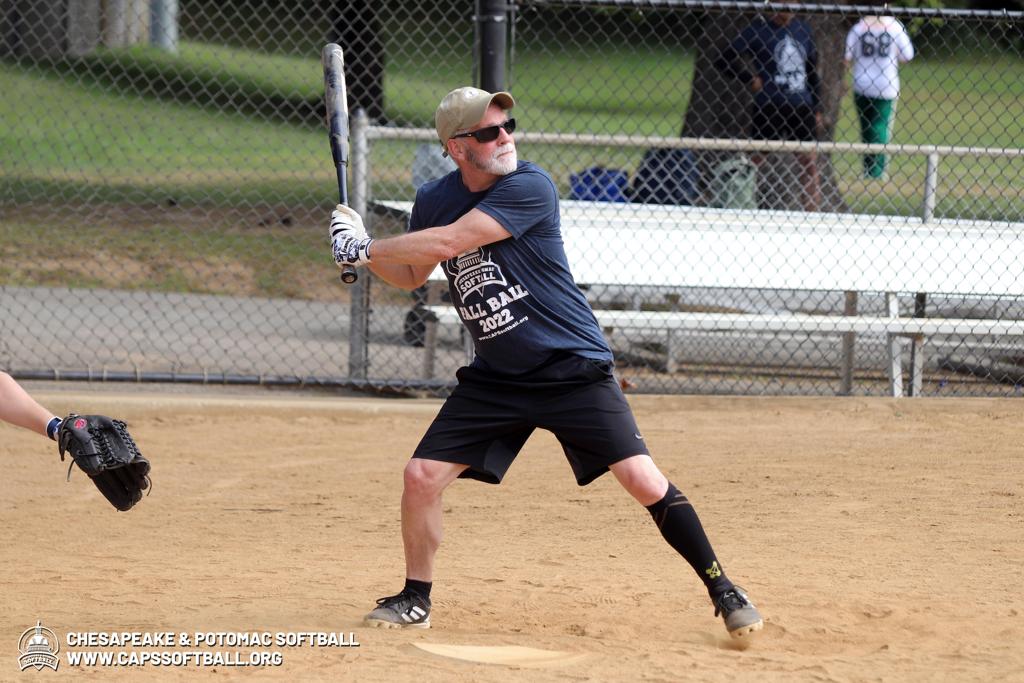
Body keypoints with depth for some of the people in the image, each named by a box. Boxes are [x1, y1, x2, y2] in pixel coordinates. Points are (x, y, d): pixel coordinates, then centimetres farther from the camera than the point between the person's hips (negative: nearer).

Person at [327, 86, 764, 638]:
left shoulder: (529, 187, -19)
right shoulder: (434, 200, 1)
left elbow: (447, 243, -26)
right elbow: (411, 275, 17)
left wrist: (364, 248, -16)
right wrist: (366, 254, -3)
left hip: (575, 370, -5)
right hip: (495, 379, 5)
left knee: (645, 482, -13)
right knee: (422, 476, -5)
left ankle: (722, 590, 1)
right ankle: (415, 600, 15)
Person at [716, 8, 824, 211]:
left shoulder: (803, 29, 9)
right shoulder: (758, 30, -5)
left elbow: (812, 71, 15)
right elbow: (723, 60, -7)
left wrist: (817, 110, 12)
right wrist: (750, 79, -10)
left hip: (801, 107, 4)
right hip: (768, 108, -4)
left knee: (810, 163, 3)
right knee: (755, 160, 1)